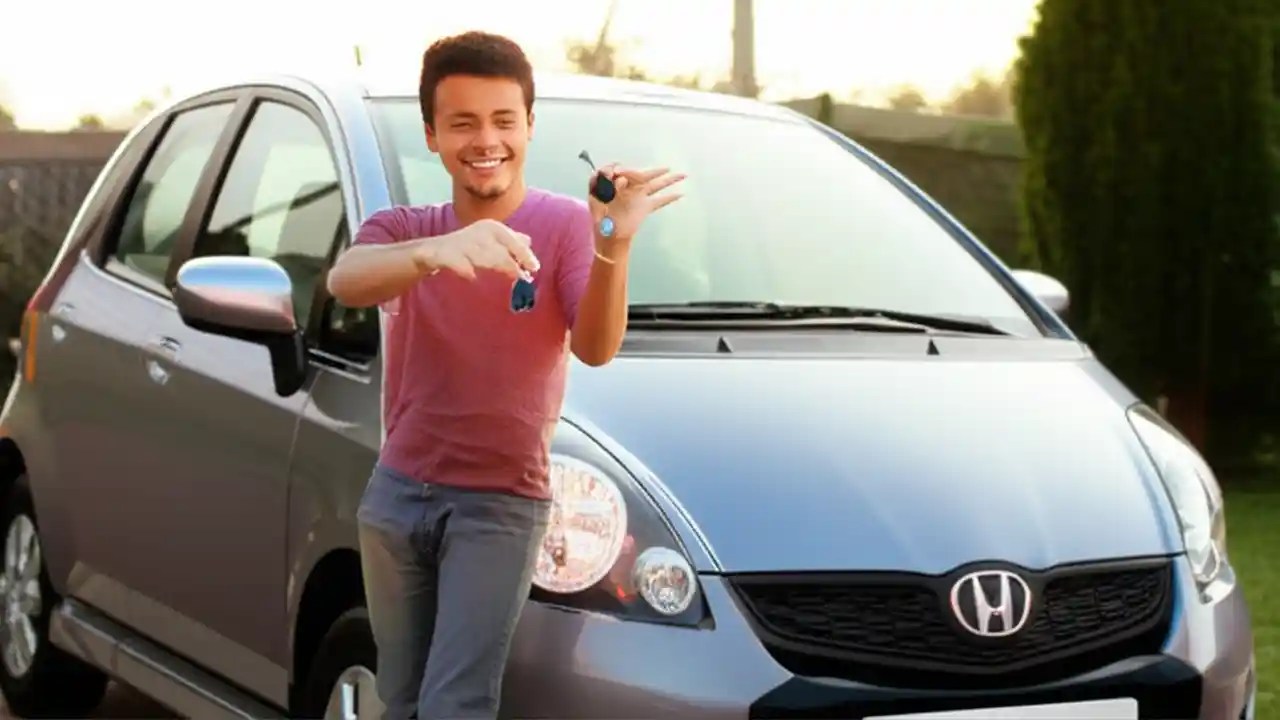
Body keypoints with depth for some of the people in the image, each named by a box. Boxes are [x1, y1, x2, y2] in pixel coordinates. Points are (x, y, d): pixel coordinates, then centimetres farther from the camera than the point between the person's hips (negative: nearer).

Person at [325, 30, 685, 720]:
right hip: (396, 493, 4)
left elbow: (594, 348, -21)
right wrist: (432, 253, -46)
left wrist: (611, 250, -41)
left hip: (500, 504, -4)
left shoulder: (565, 224, -6)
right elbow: (345, 281, -23)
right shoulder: (403, 228, 2)